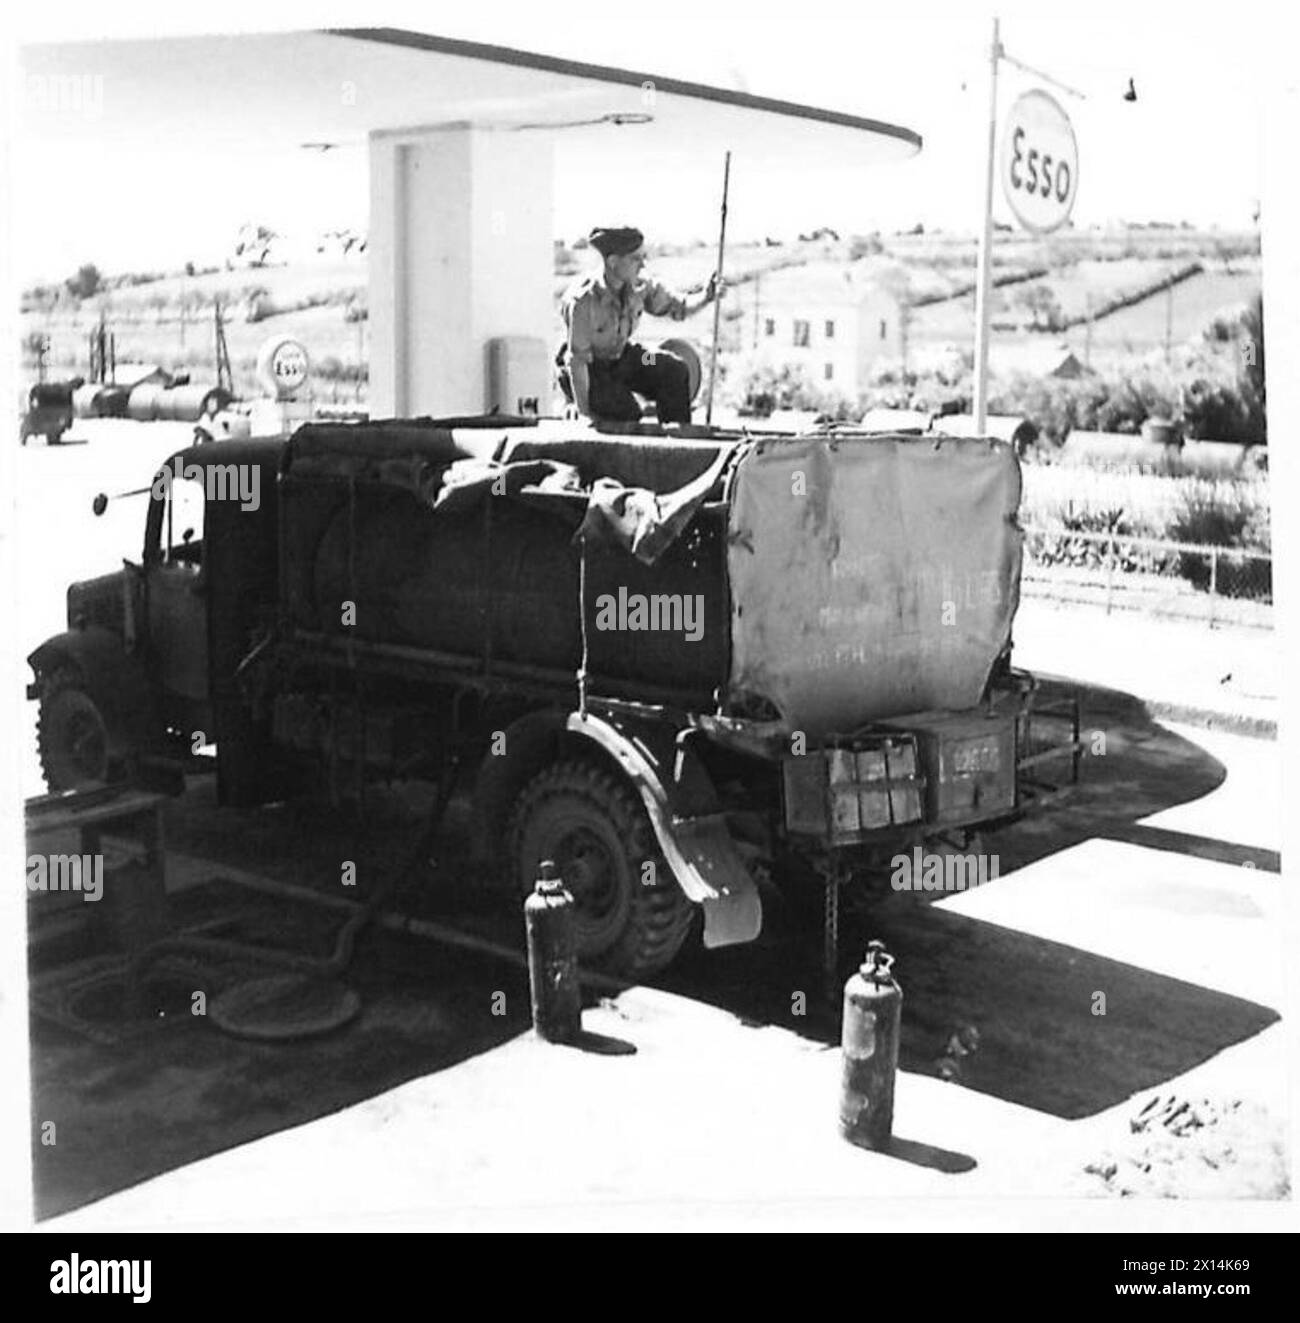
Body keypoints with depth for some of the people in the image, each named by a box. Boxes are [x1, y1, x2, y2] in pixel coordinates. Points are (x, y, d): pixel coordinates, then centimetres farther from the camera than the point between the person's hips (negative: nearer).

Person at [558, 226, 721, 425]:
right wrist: (583, 412, -26)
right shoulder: (583, 301, -31)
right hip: (589, 369, -6)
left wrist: (705, 298, -21)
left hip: (621, 357, 6)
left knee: (675, 371, -10)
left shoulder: (639, 286, -13)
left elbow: (678, 308, 1)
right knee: (626, 414, -26)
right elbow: (577, 360, -27)